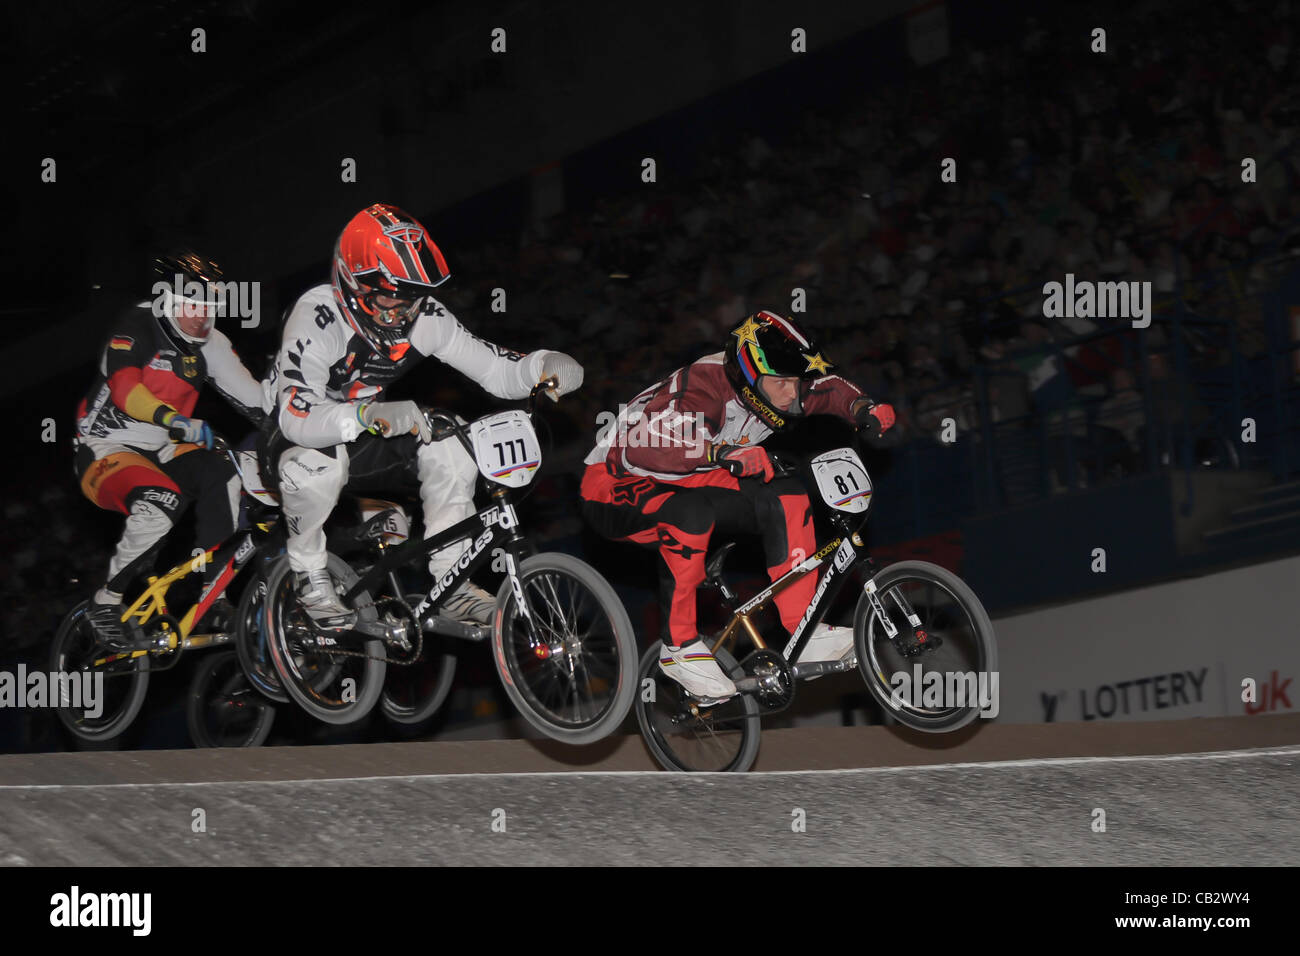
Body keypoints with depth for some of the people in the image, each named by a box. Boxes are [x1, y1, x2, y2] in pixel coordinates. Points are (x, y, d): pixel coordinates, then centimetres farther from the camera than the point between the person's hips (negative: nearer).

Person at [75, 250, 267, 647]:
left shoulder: (209, 344, 4)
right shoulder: (137, 326, -15)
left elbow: (249, 394, 0)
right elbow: (124, 387, -31)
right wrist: (177, 422, -44)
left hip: (161, 450, 6)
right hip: (107, 449, -6)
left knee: (222, 475, -21)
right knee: (162, 501, -34)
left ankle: (212, 595, -13)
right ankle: (106, 603, -18)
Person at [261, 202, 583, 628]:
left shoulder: (425, 317, -12)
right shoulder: (316, 317, -29)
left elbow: (496, 371, -10)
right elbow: (297, 417, -40)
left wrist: (544, 366, -32)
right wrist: (372, 415, -56)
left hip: (371, 438, 5)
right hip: (302, 436, -5)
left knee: (451, 447, -19)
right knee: (318, 465, -38)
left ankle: (451, 582, -8)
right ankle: (310, 575, -11)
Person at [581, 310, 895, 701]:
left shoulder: (765, 387, -8)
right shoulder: (700, 388, -32)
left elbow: (828, 389, 11)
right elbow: (641, 451, -46)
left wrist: (862, 407, -11)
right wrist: (722, 452, -55)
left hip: (689, 481, 8)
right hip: (618, 484, -8)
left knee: (786, 496, -9)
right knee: (692, 512, -38)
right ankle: (679, 646, -25)